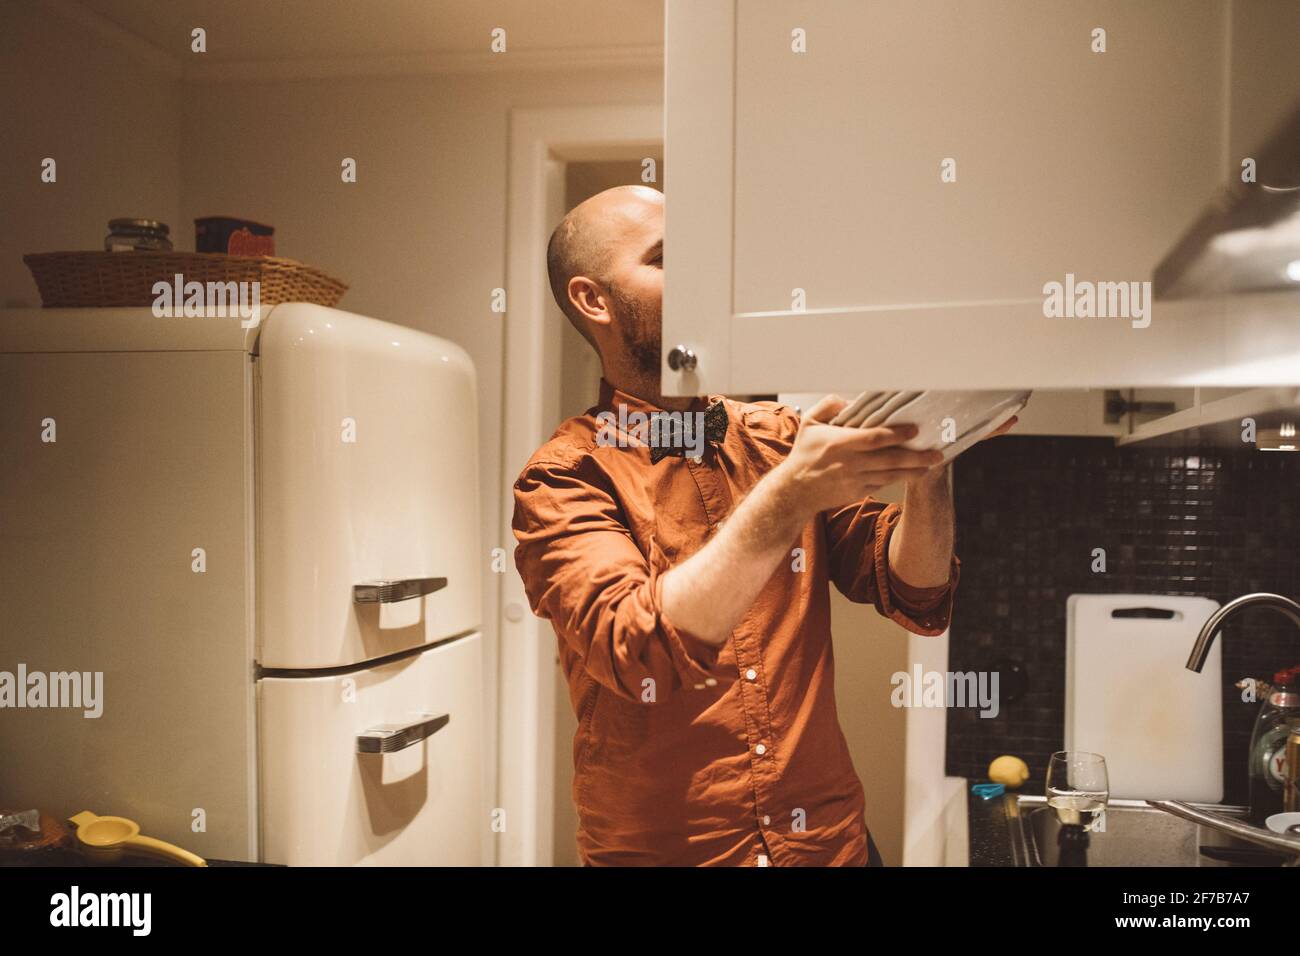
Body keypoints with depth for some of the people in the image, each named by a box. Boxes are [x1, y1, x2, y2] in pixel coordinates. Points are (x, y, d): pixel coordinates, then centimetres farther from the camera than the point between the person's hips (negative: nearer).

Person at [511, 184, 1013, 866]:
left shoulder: (783, 439, -1)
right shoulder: (563, 479, -12)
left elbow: (918, 599, -6)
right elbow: (640, 652, -27)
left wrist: (924, 457, -22)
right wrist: (790, 497, -34)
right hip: (661, 848, -3)